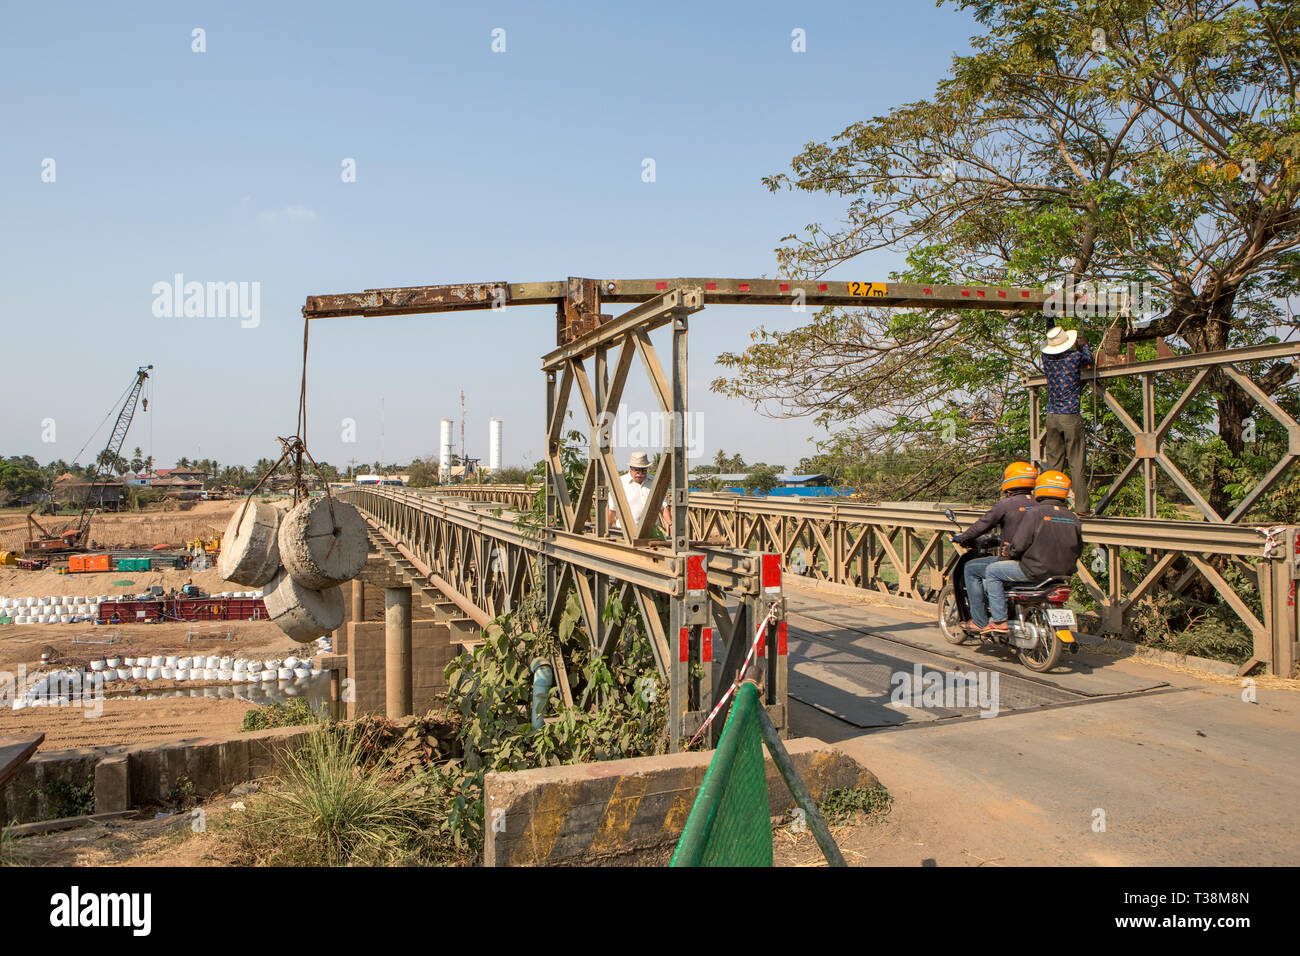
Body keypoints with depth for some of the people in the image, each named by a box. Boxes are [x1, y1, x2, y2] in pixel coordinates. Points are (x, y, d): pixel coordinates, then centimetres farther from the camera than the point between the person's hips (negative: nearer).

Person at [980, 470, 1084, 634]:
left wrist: (1009, 551, 6)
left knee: (992, 571, 8)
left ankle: (999, 621, 4)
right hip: (1064, 572, 7)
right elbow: (1078, 550, 13)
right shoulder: (1073, 518, 7)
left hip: (1036, 570, -7)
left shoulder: (1035, 513, -13)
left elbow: (1019, 545, -16)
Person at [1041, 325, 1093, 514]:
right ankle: (1082, 506, 2)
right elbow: (1089, 358, 16)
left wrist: (1076, 347, 41)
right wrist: (1084, 345, 36)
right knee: (1076, 463, 0)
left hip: (1052, 416, 4)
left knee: (1053, 462, 8)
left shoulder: (1046, 359, 3)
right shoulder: (1075, 357, -7)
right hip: (1071, 416, -4)